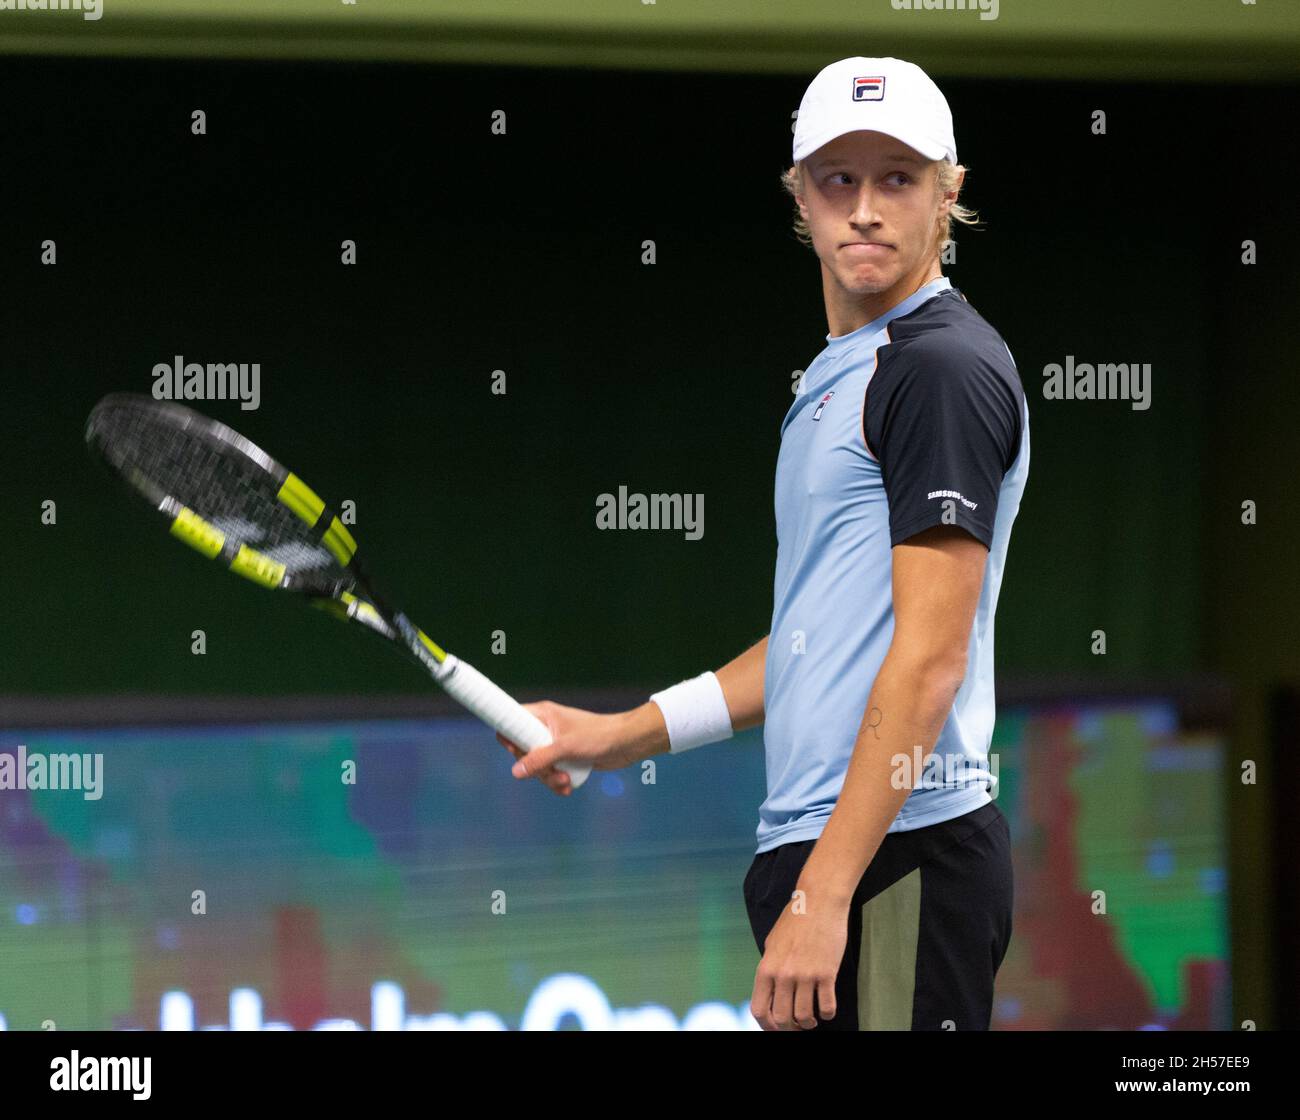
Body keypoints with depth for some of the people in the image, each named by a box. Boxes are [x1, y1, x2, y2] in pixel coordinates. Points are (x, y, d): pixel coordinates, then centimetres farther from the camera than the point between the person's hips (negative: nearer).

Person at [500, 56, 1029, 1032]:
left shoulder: (947, 368, -10)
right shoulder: (837, 376, 21)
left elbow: (930, 657, -17)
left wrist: (823, 895, -21)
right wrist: (625, 734, 24)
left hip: (898, 865, -9)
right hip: (814, 845, 9)